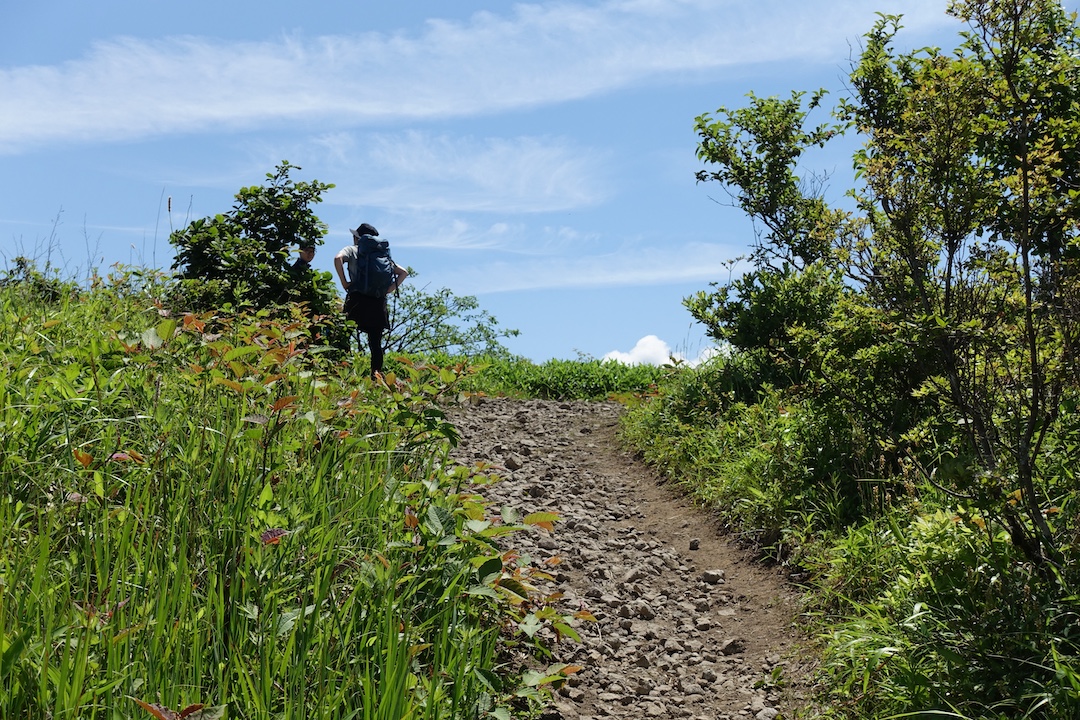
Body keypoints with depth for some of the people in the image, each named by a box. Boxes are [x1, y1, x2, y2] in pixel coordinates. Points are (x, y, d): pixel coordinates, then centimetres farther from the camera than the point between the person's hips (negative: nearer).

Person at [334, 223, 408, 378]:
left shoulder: (352, 250, 9)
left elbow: (338, 258, -14)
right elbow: (403, 272, 18)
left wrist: (344, 282, -6)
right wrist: (388, 290, 12)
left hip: (357, 299, -4)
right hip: (378, 302, 4)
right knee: (376, 344, 5)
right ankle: (376, 378, 0)